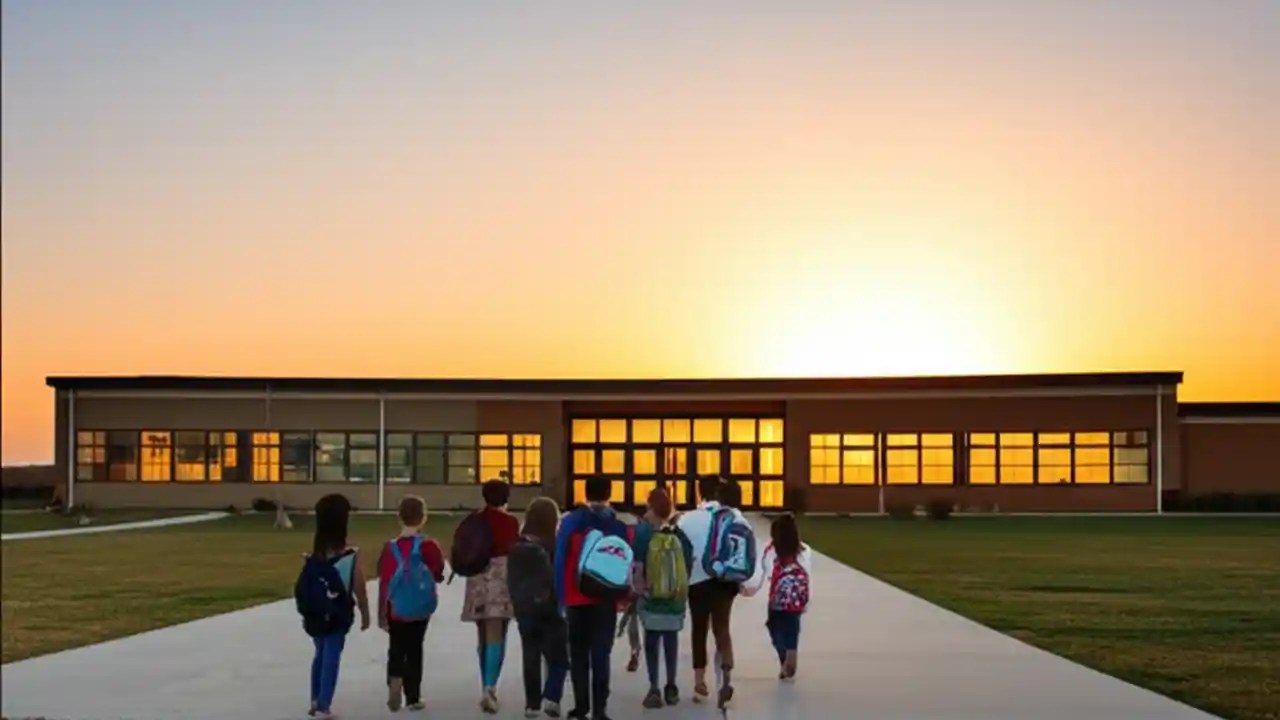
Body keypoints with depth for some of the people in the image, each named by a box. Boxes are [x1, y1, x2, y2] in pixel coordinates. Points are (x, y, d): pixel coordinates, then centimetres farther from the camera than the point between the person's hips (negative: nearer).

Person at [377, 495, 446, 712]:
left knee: (396, 650, 13)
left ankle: (394, 681, -14)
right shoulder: (429, 546, -12)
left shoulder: (391, 547, -8)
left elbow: (383, 583, -6)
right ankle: (412, 697, 16)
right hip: (420, 608, 0)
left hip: (396, 609, 0)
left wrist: (381, 614, 2)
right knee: (414, 650, 12)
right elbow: (438, 575, -6)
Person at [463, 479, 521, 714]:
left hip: (478, 581, 5)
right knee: (496, 637, -9)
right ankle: (489, 689, -23)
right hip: (501, 580, -5)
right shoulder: (510, 521, -4)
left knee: (484, 636, 16)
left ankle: (487, 689, 21)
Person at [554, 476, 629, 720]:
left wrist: (560, 596, -1)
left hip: (576, 598, 1)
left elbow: (560, 560, -4)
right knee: (600, 654, 1)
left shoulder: (570, 522, -1)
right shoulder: (618, 526, 0)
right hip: (605, 599, 0)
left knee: (578, 653, 12)